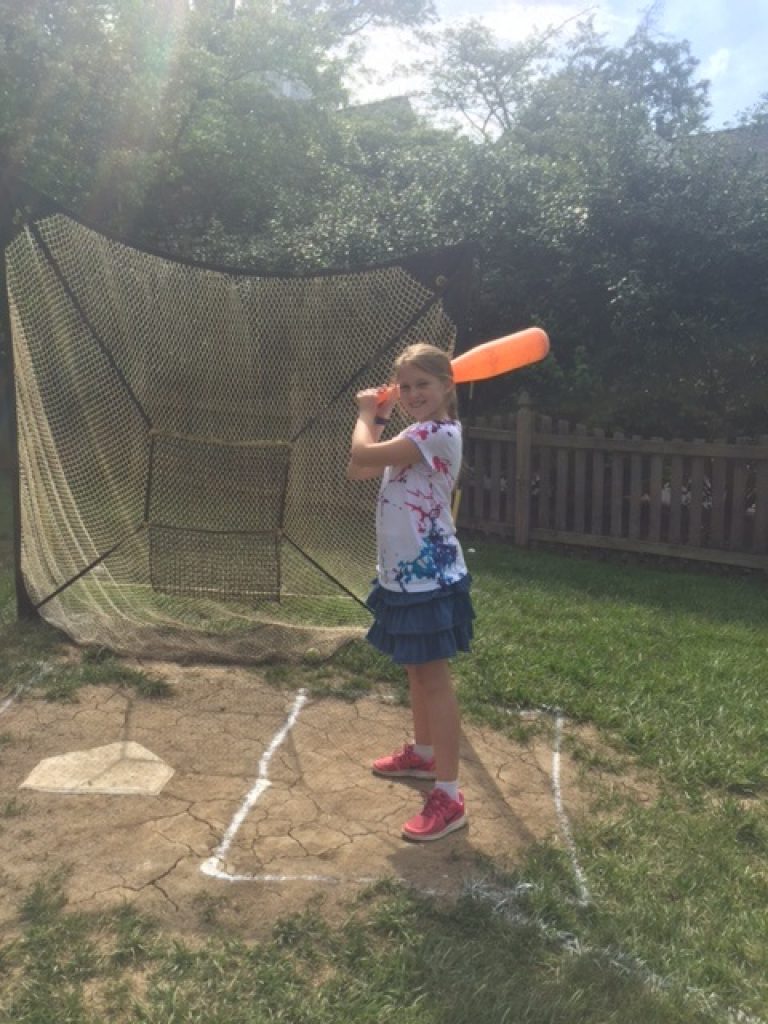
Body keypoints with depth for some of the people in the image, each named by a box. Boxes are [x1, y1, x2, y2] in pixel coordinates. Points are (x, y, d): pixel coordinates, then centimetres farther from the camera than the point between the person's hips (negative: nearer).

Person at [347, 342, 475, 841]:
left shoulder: (439, 433, -19)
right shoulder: (414, 435, 12)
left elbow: (364, 455, -24)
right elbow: (357, 470, 12)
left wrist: (366, 414, -4)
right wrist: (377, 417, 6)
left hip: (430, 577, -10)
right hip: (404, 574, 10)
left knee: (435, 677, -6)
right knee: (416, 670, 22)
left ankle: (449, 796, 2)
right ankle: (423, 753, 42)